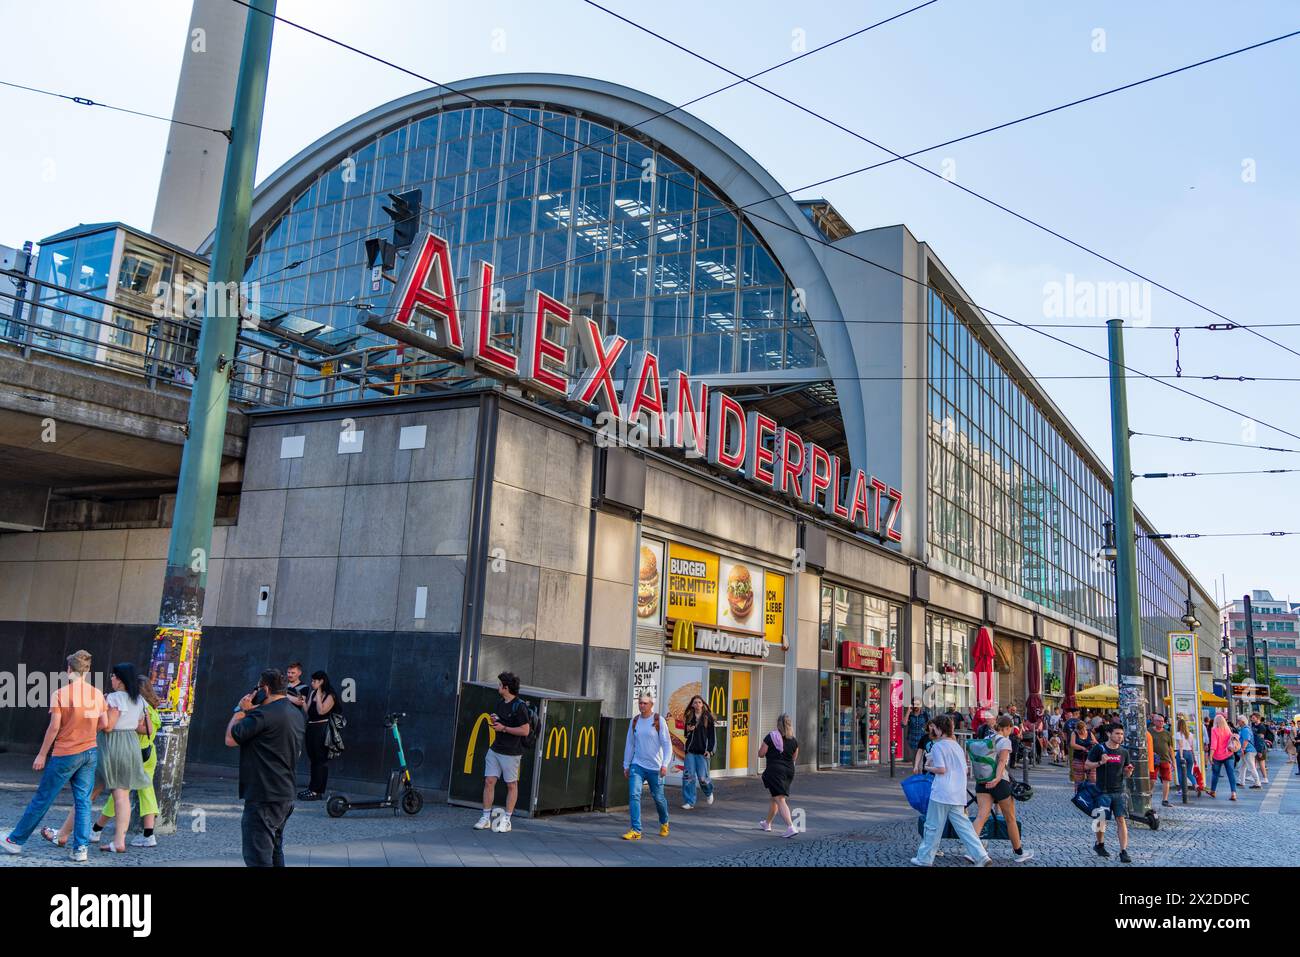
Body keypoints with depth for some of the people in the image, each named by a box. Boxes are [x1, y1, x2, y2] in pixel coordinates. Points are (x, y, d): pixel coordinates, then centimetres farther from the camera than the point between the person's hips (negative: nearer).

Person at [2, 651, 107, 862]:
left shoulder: (60, 693, -10)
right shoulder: (97, 694, 1)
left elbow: (54, 727, -12)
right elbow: (104, 724, 0)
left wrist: (41, 755, -4)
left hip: (66, 754, -3)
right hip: (90, 752, 3)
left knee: (42, 798, 10)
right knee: (83, 800, 6)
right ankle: (80, 848, 2)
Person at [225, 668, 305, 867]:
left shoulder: (264, 714, -18)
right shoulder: (298, 715, 12)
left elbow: (230, 739, -15)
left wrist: (241, 710, -1)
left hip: (263, 798, -10)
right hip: (286, 796, 10)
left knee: (258, 858, -5)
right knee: (275, 853, 20)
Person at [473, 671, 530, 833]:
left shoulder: (519, 706, -14)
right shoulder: (502, 703, 12)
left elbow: (525, 730, -18)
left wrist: (503, 728, -16)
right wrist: (496, 721, 4)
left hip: (511, 752, -8)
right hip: (495, 749, 8)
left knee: (511, 785, 4)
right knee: (489, 781, 3)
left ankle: (506, 820, 13)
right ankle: (486, 818, 10)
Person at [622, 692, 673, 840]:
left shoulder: (659, 721, -6)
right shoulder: (634, 721, 6)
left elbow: (667, 744, -8)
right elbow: (630, 744, 13)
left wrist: (665, 764, -18)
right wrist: (626, 765, 11)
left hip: (655, 767, -3)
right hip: (637, 765, 3)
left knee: (658, 797, 9)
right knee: (634, 795, -13)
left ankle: (664, 823, 36)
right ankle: (636, 831, -11)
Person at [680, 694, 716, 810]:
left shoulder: (708, 718, 0)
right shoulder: (689, 717, 11)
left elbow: (712, 735, -1)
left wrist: (710, 750, -10)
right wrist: (688, 730, -2)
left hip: (702, 752, -3)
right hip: (690, 751, 3)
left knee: (702, 777, -4)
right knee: (688, 776, -4)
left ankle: (709, 792, 29)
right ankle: (689, 802, 4)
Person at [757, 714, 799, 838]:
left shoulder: (770, 737, -9)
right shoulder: (794, 741, 2)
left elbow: (761, 754, -7)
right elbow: (794, 758, 12)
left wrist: (762, 745, 12)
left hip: (774, 770, -6)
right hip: (789, 771, 6)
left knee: (780, 800, -7)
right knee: (775, 798, 22)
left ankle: (791, 827, -21)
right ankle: (767, 823, 36)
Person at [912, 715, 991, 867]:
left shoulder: (937, 746, -9)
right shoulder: (957, 746, 14)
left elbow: (941, 769, -16)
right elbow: (965, 770, 18)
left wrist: (928, 767, 3)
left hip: (941, 793, -7)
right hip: (959, 794, 7)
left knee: (933, 827, 2)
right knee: (963, 826, 7)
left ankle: (924, 858, 11)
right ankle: (981, 856, -2)